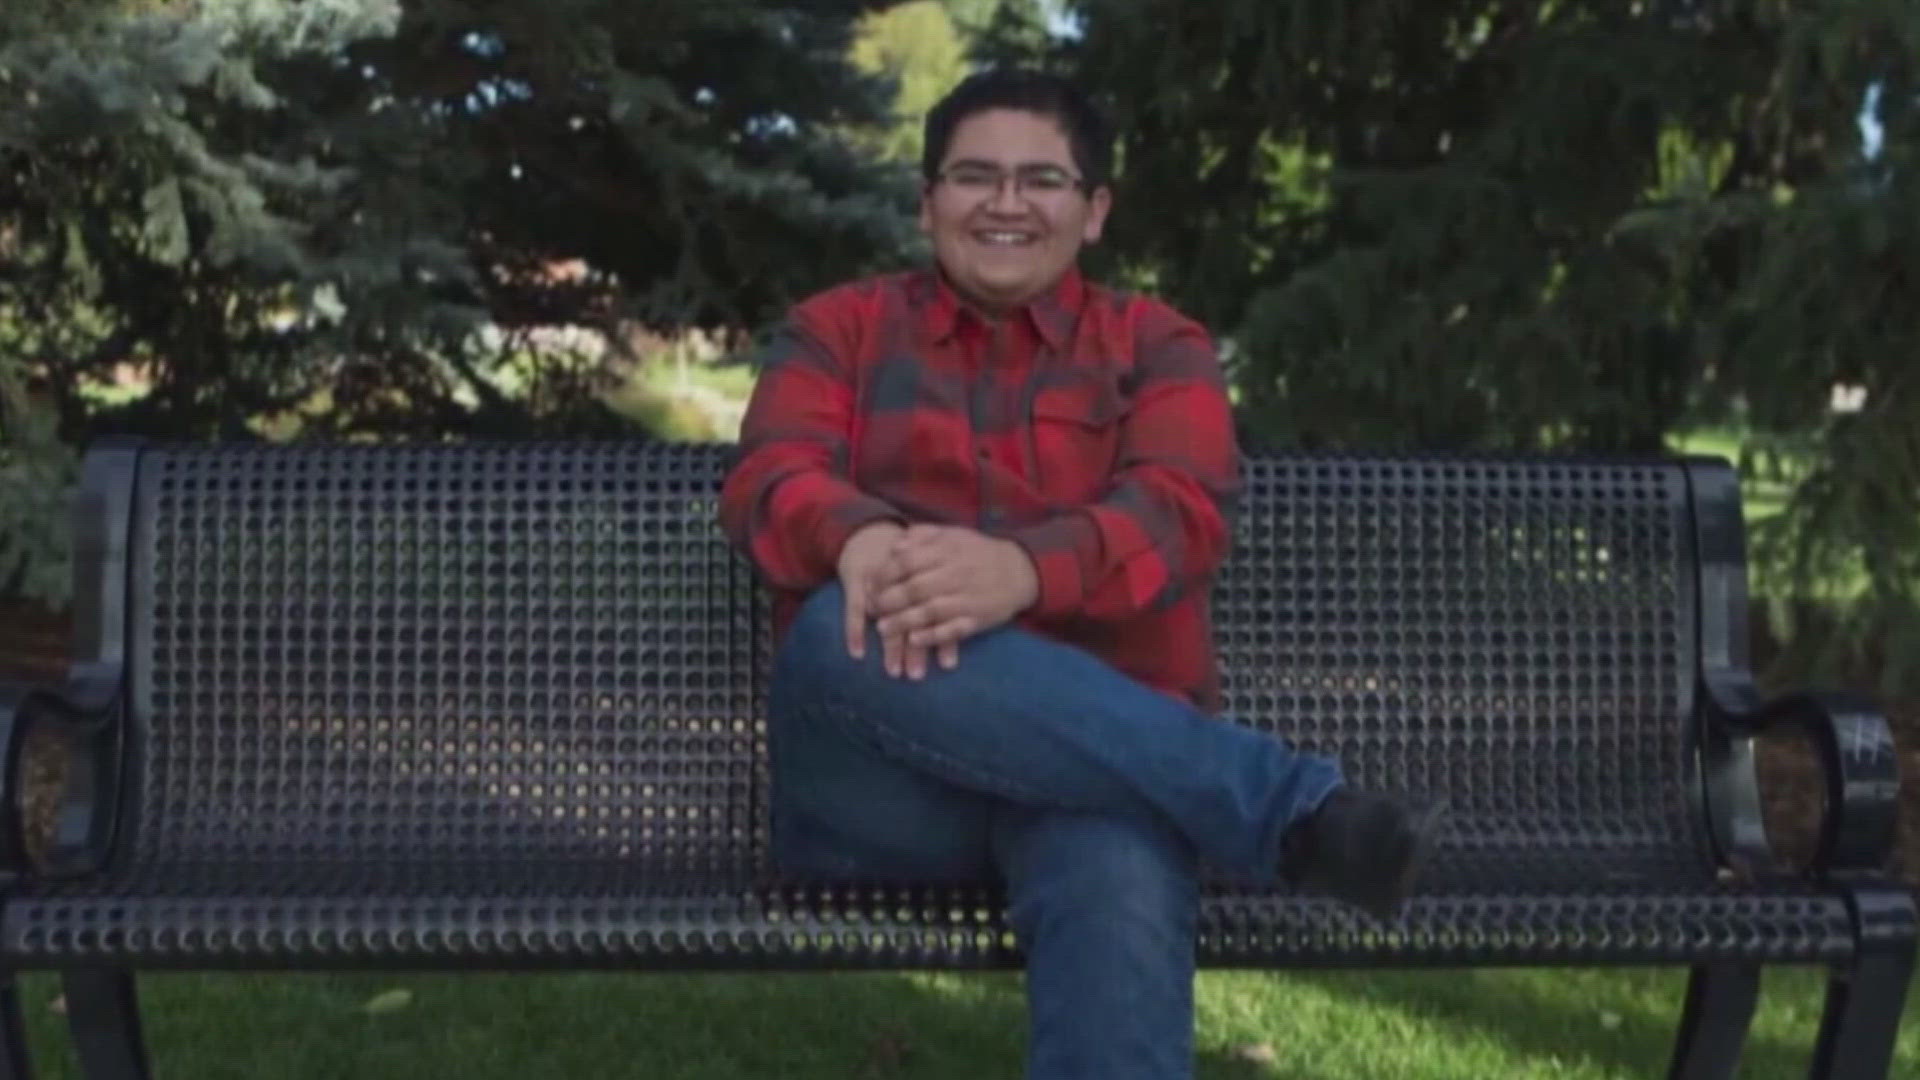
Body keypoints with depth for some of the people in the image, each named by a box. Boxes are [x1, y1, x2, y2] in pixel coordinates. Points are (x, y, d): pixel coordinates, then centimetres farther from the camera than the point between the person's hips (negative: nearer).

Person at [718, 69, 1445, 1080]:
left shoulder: (1156, 344, 16)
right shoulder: (839, 328, 18)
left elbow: (1183, 508, -4)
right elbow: (772, 475, -1)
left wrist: (1025, 569, -28)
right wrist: (860, 537, -28)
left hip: (1105, 755, -1)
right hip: (880, 776, 2)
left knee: (1122, 891, -38)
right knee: (843, 630, -35)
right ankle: (1299, 806, -29)